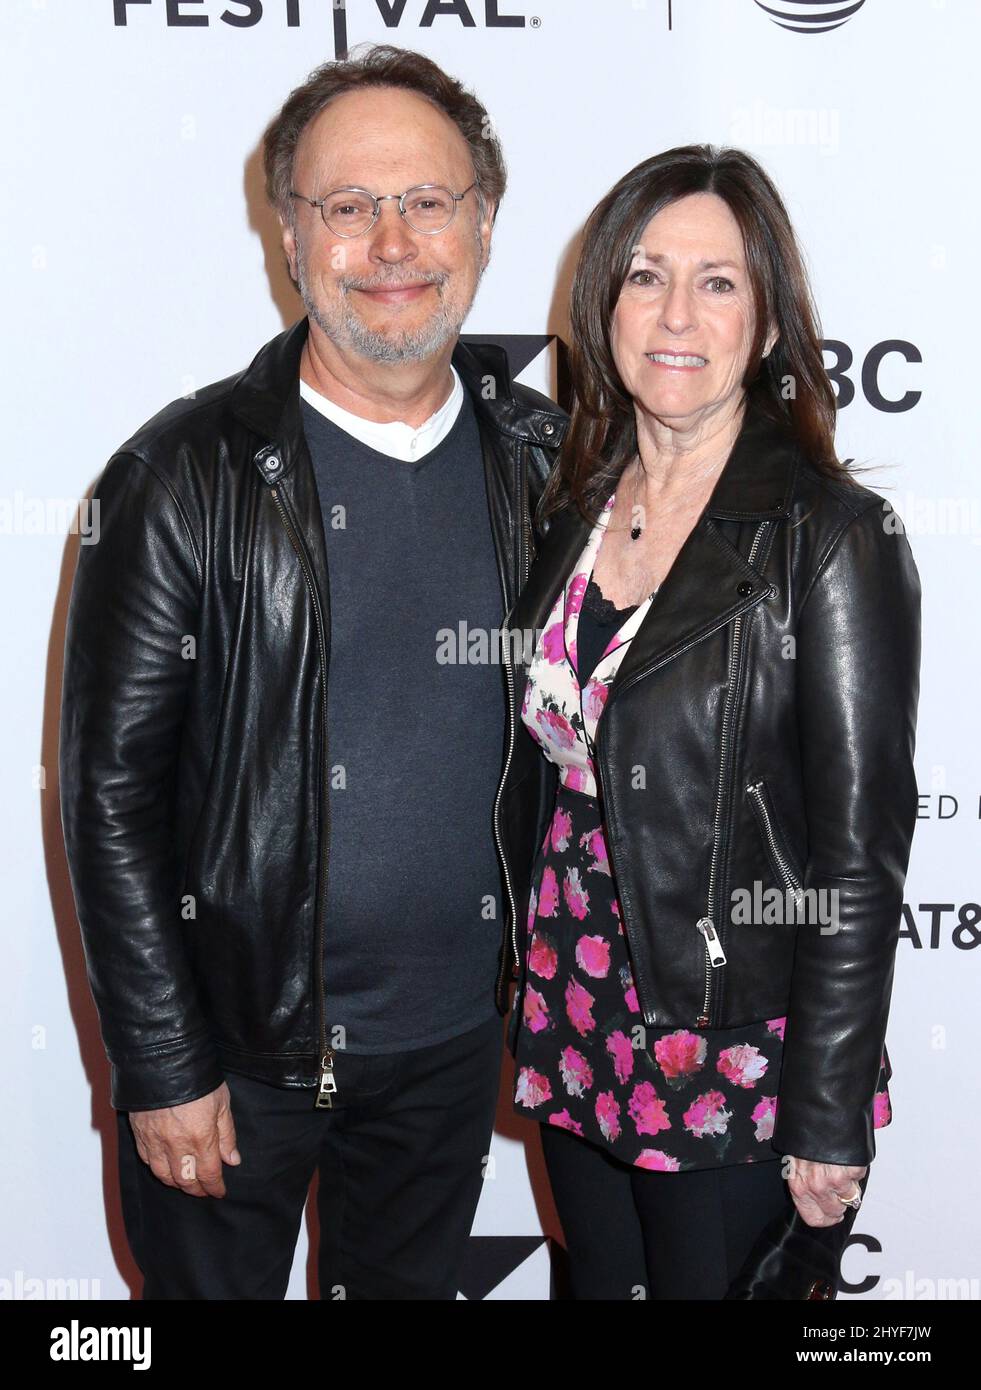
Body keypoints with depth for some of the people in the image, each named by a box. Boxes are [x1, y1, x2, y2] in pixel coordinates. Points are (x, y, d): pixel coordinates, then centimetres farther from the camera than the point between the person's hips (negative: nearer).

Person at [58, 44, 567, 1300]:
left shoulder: (542, 462, -2)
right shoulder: (187, 476, -14)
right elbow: (110, 793, -11)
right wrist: (161, 1067, -10)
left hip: (454, 1041, 4)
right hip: (235, 1049, -3)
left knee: (413, 1282, 23)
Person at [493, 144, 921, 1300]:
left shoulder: (833, 537, -16)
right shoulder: (574, 509, 2)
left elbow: (859, 849, -15)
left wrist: (828, 1120, -13)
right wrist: (521, 977, 12)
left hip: (732, 1055, -5)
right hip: (574, 1027, 6)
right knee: (596, 1277, 21)